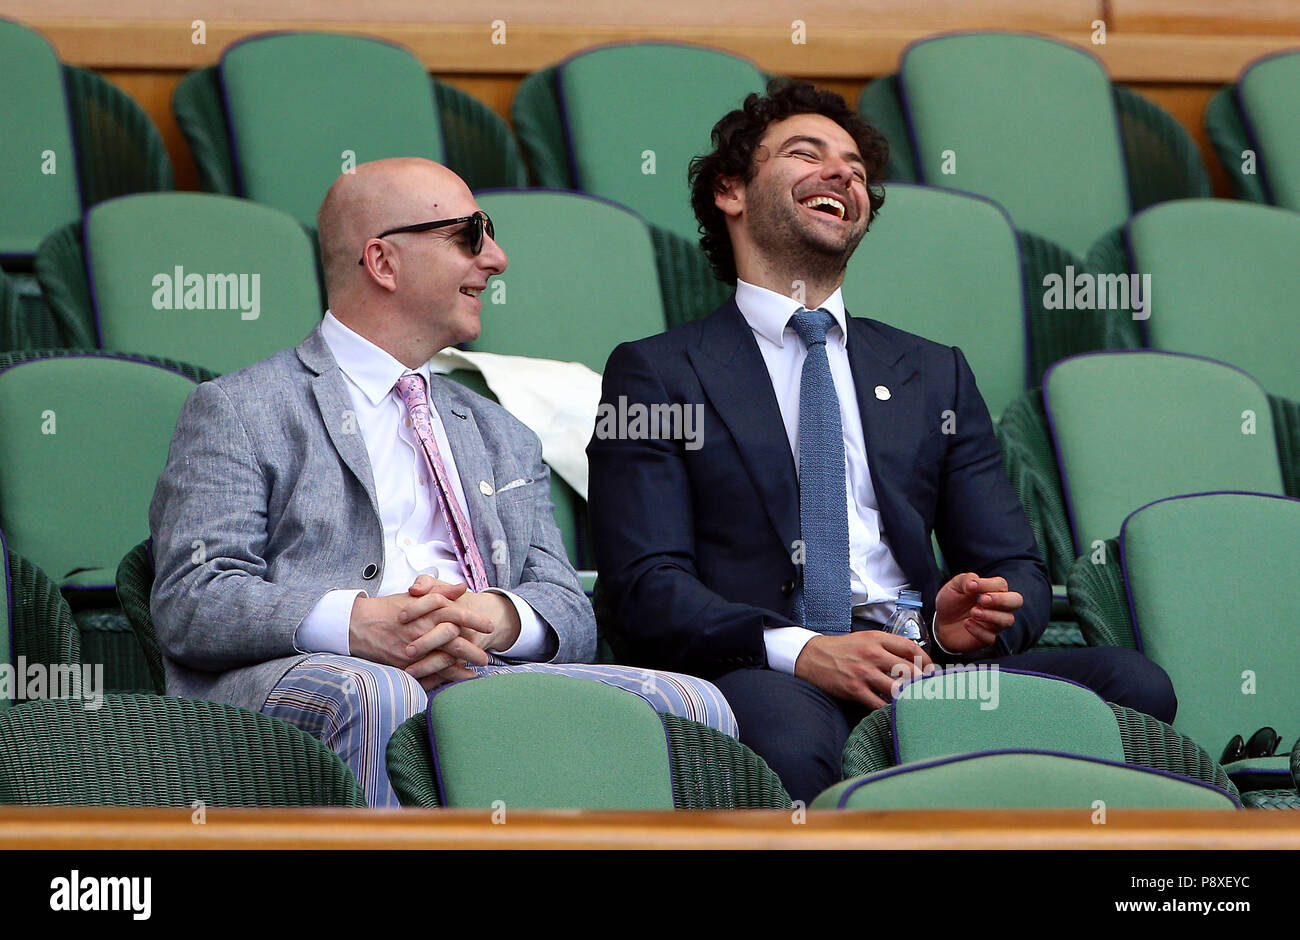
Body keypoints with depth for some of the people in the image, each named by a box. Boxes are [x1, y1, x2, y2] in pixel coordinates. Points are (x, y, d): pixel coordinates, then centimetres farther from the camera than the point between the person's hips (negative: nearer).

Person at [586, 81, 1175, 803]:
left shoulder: (934, 375, 26)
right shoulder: (655, 375, 13)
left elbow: (1017, 571, 20)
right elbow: (646, 588, 0)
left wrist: (966, 622, -6)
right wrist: (798, 652, -18)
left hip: (923, 666, 4)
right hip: (761, 676, -4)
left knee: (1133, 683, -26)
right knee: (783, 731, -43)